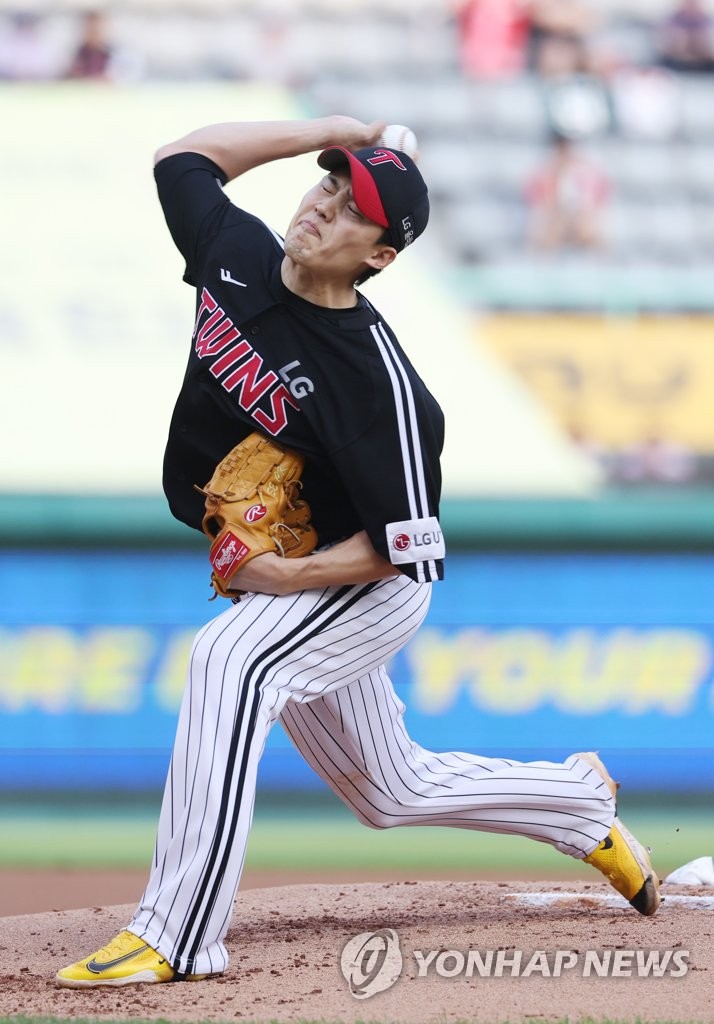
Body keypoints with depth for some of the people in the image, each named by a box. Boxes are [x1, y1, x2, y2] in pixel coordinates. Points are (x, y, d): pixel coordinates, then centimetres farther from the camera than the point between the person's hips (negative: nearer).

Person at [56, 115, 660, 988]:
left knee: (229, 660, -36)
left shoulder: (378, 381, -28)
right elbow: (181, 154, 8)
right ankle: (581, 803, 47)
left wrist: (290, 575, -31)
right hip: (278, 587, 8)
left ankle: (176, 937, -41)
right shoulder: (236, 255, -9)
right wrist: (322, 134, 1)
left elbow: (403, 546, -22)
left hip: (370, 588, -8)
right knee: (392, 790, 22)